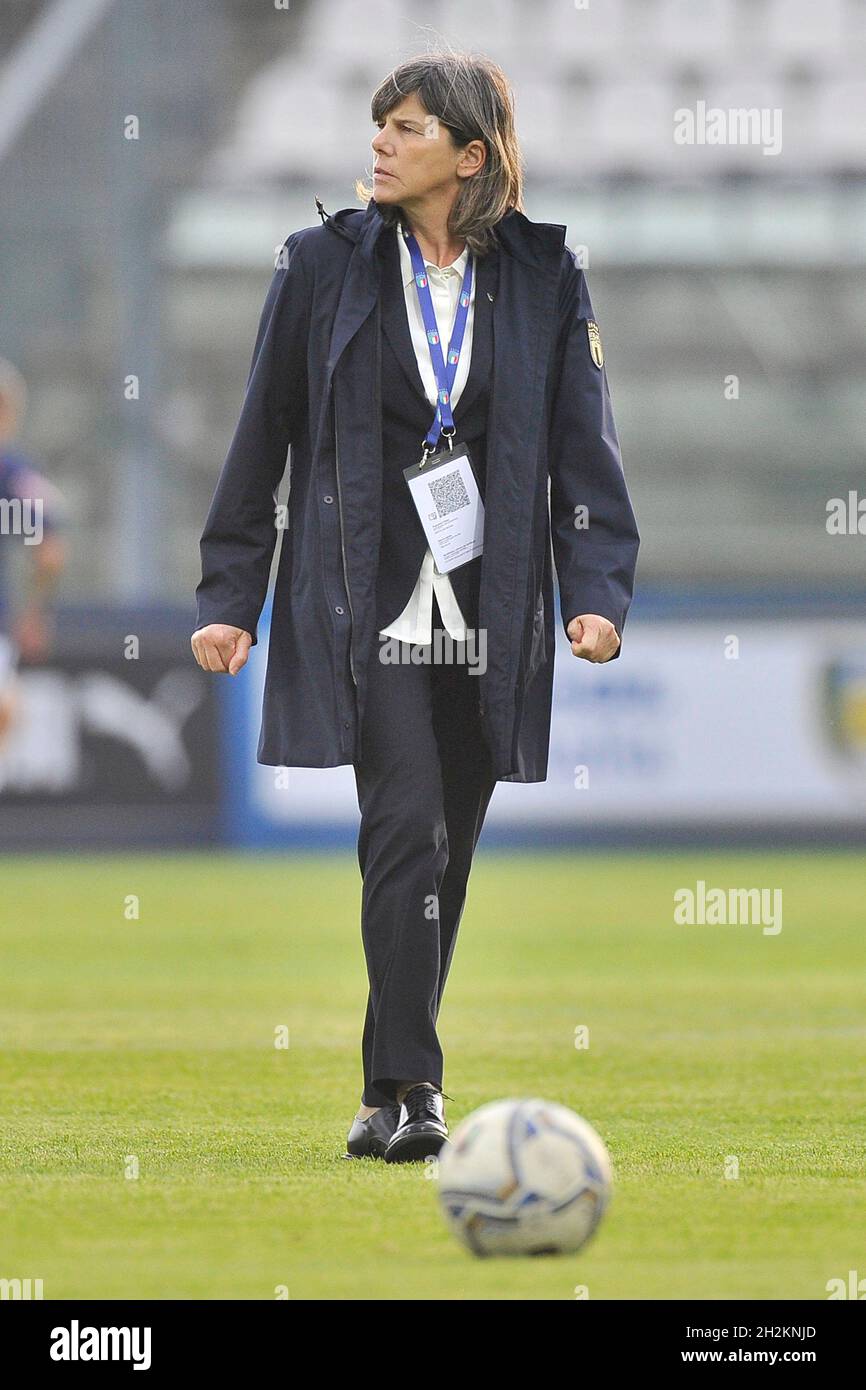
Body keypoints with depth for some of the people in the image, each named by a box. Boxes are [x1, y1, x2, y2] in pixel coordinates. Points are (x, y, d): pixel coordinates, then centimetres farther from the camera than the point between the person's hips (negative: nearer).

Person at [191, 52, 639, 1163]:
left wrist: (597, 591, -8)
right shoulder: (326, 263, 4)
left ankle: (389, 1097, 18)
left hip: (489, 619, 2)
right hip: (367, 607, -2)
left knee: (445, 858, 7)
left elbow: (584, 441, 4)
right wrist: (228, 595, 4)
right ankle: (412, 1092, -17)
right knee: (408, 833, -17)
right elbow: (262, 434, 7)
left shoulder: (544, 277, 6)